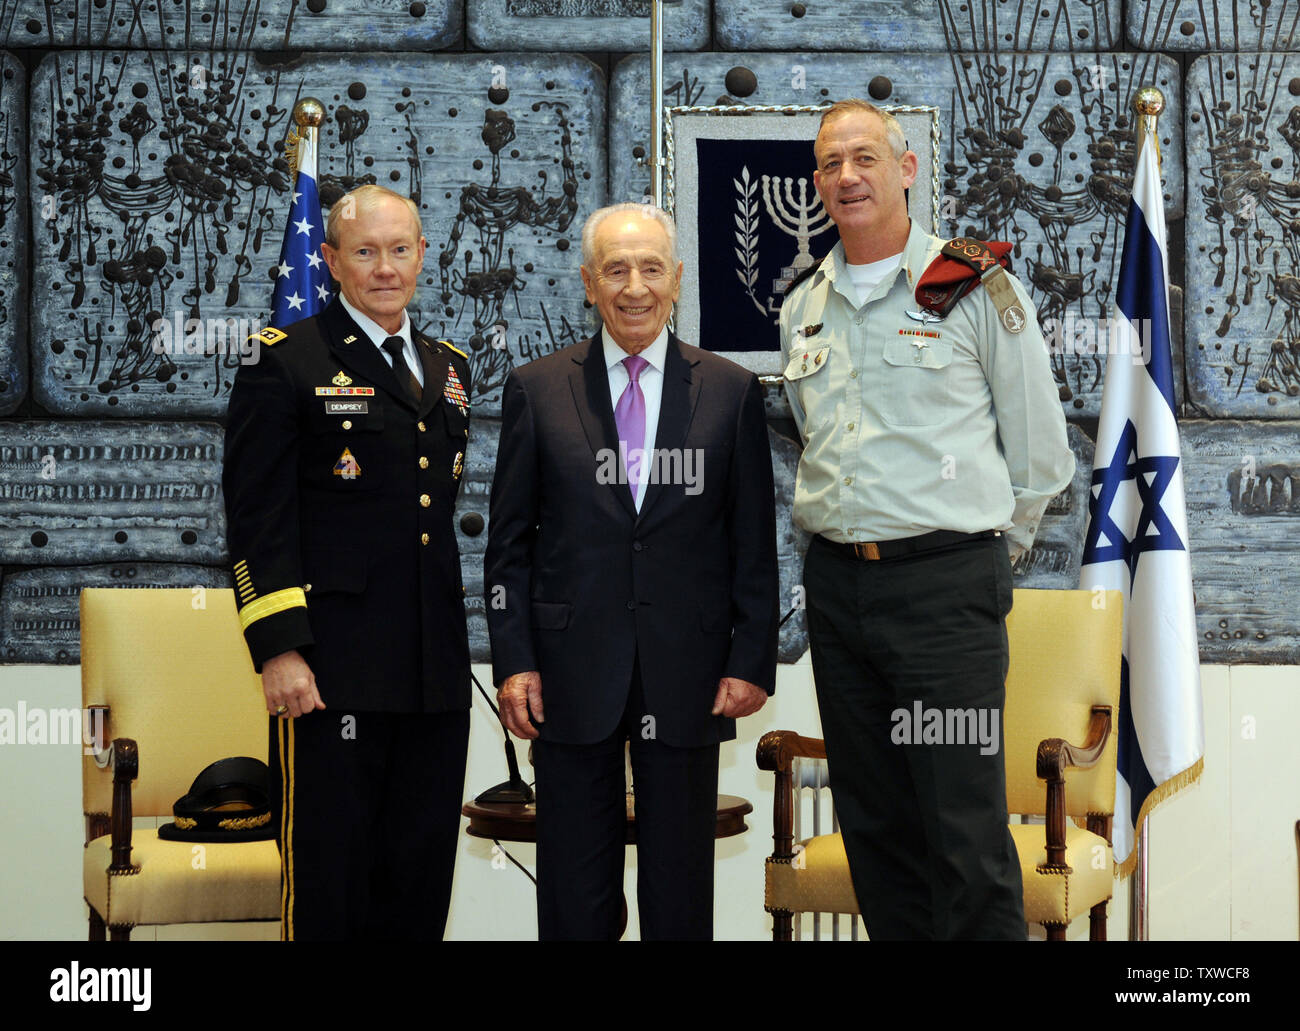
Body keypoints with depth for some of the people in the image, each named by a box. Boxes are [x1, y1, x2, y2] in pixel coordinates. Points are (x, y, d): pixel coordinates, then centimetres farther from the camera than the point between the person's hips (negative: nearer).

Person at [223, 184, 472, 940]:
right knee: (327, 877, 0)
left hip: (435, 671, 6)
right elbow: (258, 519, -8)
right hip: (333, 670, -6)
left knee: (422, 877, 11)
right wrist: (278, 647, -16)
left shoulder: (450, 369, 17)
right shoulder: (287, 364, -3)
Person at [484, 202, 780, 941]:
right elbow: (509, 542, 5)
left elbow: (755, 543, 5)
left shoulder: (732, 393, 5)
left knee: (681, 890, 9)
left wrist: (753, 660, -2)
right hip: (572, 672, 0)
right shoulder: (537, 390, 5)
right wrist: (514, 660, -3)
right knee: (575, 893, 7)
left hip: (688, 673, 0)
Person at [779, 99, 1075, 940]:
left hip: (944, 585, -5)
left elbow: (1040, 453, 4)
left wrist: (987, 548, 9)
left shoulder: (979, 288, -2)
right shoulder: (802, 307, 13)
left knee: (967, 834, -6)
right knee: (874, 826, 10)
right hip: (835, 581, 5)